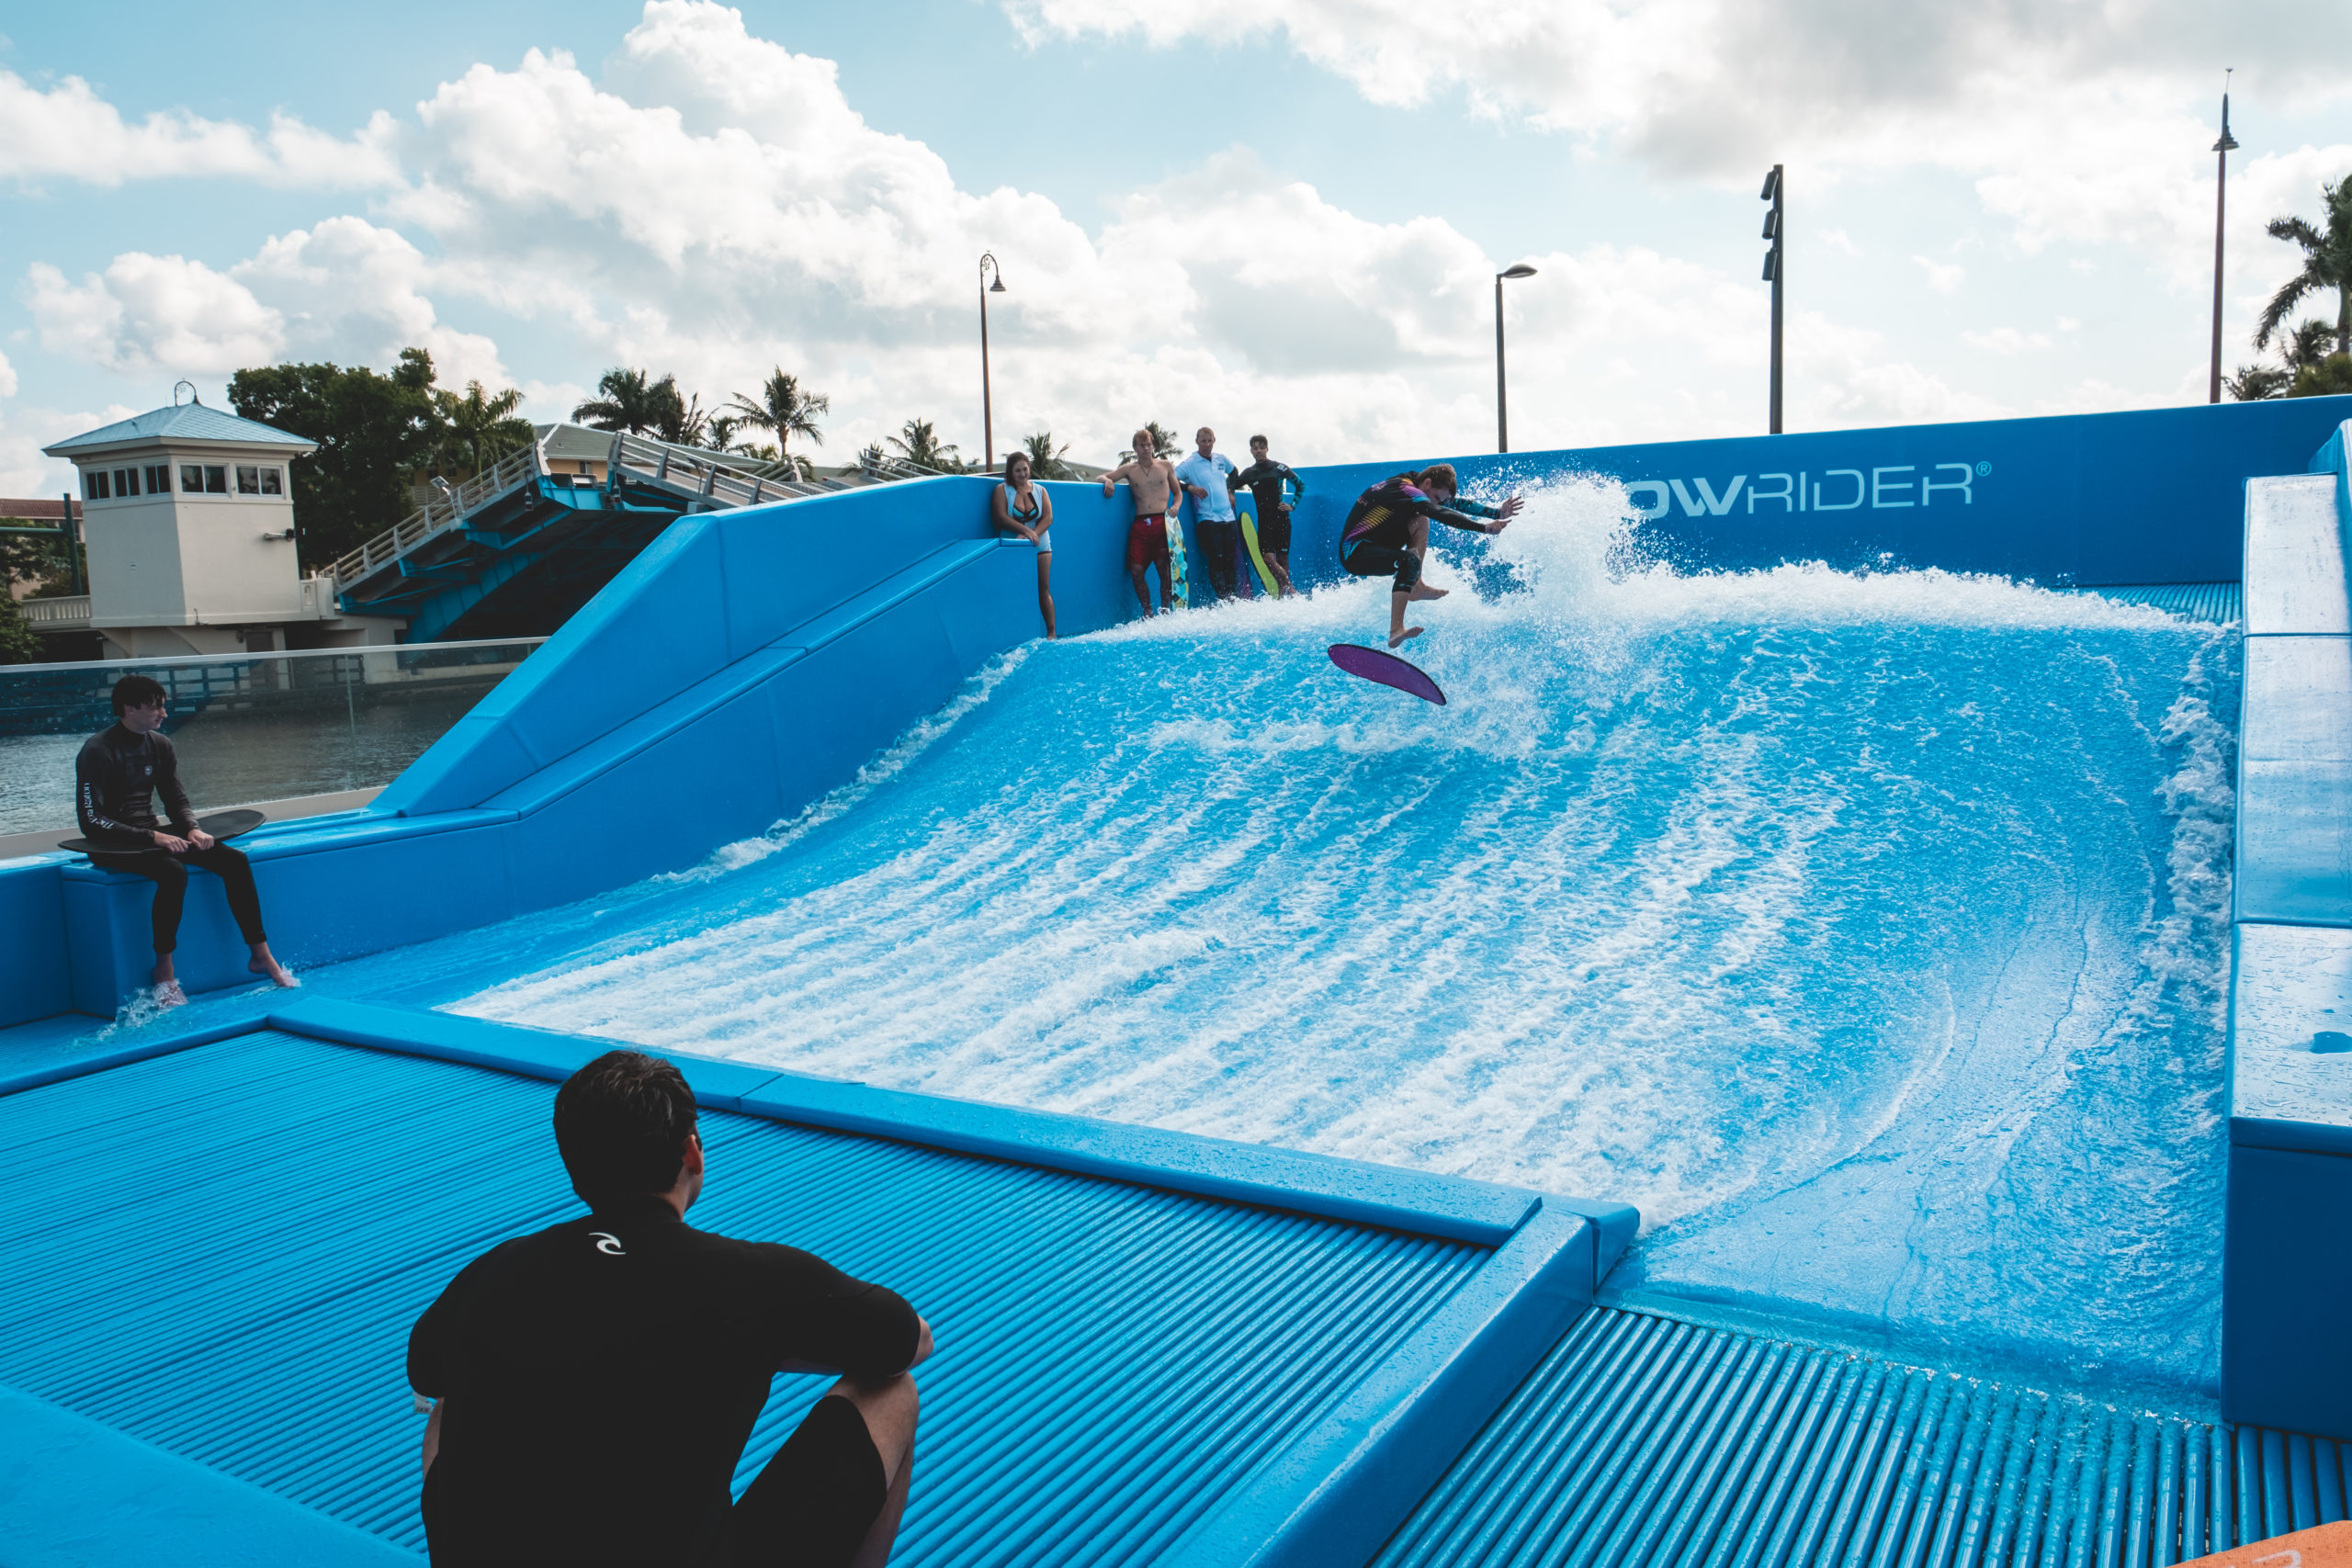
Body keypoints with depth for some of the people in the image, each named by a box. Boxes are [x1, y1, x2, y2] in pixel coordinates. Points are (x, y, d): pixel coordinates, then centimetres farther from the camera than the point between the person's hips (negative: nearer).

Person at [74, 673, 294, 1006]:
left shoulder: (160, 745, 7)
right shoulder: (98, 751, -14)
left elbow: (177, 800, 13)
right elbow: (92, 821, -19)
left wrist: (192, 829, -10)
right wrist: (151, 837, -26)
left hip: (153, 835, 7)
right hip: (115, 845, -7)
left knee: (234, 860, -11)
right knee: (173, 872, -35)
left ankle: (261, 955, -5)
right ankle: (165, 972, -22)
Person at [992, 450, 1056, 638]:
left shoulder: (1040, 490, 9)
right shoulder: (1002, 490, 1)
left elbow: (1048, 518, -1)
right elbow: (1002, 517, -12)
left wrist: (1034, 534, -18)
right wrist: (1026, 531, -21)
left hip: (1039, 545, 2)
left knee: (1044, 589, -3)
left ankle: (1051, 633, -5)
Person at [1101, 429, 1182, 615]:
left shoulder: (1165, 466, 13)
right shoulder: (1129, 469, 14)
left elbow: (1177, 492, 20)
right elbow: (1101, 478, 15)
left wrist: (1175, 506, 0)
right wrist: (1108, 481, -9)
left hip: (1162, 523, -1)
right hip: (1140, 525, 1)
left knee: (1164, 567, -10)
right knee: (1136, 570, -7)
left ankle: (1165, 612, 0)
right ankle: (1148, 613, 5)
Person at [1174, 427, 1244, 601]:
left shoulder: (1221, 459, 14)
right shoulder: (1189, 464, -1)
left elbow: (1233, 472, 34)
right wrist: (1190, 487, -19)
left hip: (1228, 517, 5)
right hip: (1207, 520, -5)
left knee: (1231, 561, 4)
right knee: (1216, 561, -13)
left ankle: (1232, 598, 10)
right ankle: (1225, 600, -12)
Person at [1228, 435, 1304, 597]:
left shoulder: (1279, 468, 3)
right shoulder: (1248, 473, 9)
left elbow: (1300, 485, 12)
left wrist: (1292, 505, 4)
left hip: (1282, 519, -1)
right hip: (1264, 522, 1)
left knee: (1283, 560, 0)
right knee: (1269, 558, -14)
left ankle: (1285, 595, 6)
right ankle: (1292, 591, -7)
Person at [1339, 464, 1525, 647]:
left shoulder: (1409, 487, 11)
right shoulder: (1405, 491, -18)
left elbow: (1455, 504, 14)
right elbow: (1442, 515, -30)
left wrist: (1498, 513, 10)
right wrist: (1484, 527, -34)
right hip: (1354, 553, -10)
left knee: (1420, 520, 6)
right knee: (1410, 560, -32)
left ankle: (1416, 586, 3)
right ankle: (1396, 631, -41)